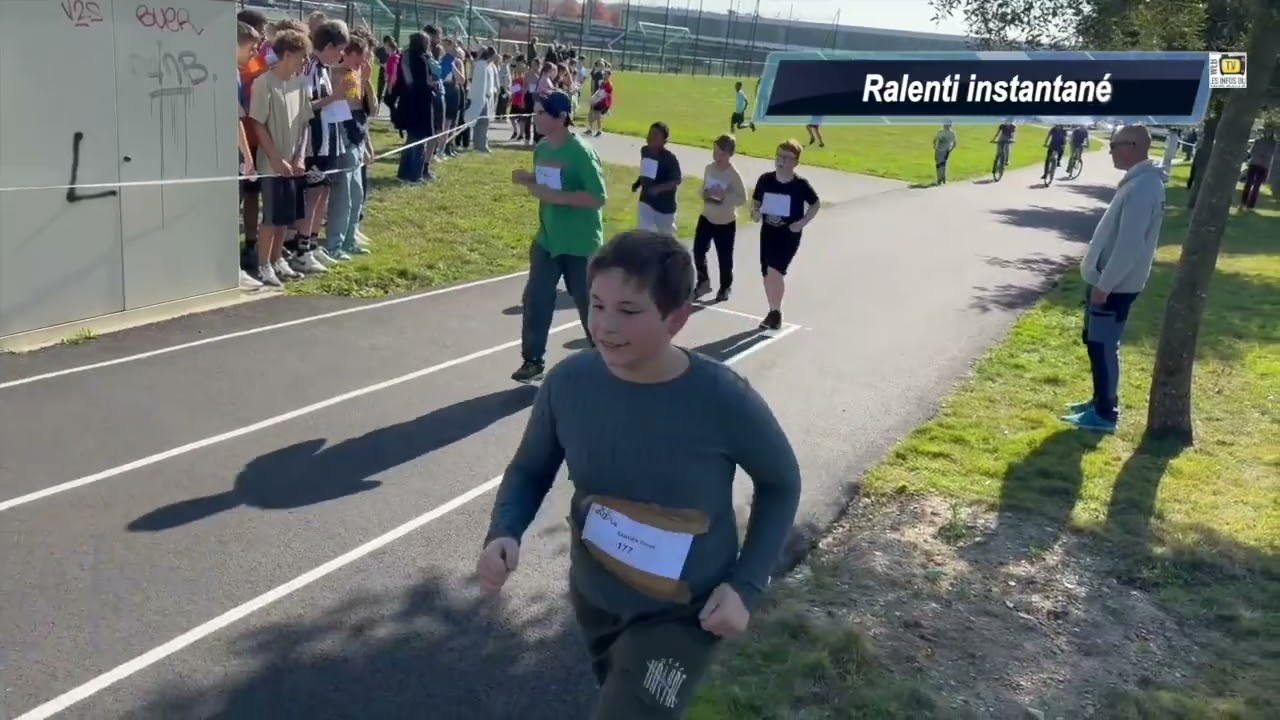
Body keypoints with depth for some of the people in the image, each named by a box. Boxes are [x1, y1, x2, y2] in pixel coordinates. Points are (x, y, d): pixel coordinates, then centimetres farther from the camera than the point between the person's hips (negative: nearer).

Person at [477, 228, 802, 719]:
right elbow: (530, 470, -2)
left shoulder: (724, 401, -27)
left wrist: (746, 586, -16)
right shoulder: (568, 383, -18)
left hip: (682, 616, -4)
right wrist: (503, 534, -21)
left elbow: (780, 484, -8)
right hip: (593, 599, 4)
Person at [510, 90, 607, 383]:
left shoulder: (581, 153, -20)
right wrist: (527, 179, -5)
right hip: (547, 239, 6)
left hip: (580, 243, -6)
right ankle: (533, 360, 15)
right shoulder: (542, 148, 3)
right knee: (535, 300, 3)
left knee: (589, 304, 9)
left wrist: (557, 196, -28)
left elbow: (598, 198, -23)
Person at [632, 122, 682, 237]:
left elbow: (677, 181, -20)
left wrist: (659, 188, -34)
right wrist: (638, 183, -1)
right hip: (646, 201, 5)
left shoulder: (670, 158, -22)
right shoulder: (644, 151, -2)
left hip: (665, 203, -5)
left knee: (666, 234, 16)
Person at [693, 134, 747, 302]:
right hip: (706, 218, 5)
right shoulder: (709, 168, -2)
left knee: (724, 258, 7)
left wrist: (724, 195, -30)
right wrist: (705, 194, -12)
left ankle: (725, 288, 29)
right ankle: (703, 282, 28)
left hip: (726, 223, -5)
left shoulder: (734, 175, -20)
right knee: (698, 251, 5)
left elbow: (742, 199, -19)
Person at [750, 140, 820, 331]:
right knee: (767, 274, 8)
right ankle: (773, 312, 27)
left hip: (790, 235, -4)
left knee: (775, 271, -18)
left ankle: (776, 312, 1)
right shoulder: (765, 180, -4)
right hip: (768, 232, 4)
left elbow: (815, 204, 3)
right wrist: (755, 213, -10)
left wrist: (803, 222, -8)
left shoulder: (801, 185, -12)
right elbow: (755, 200, 10)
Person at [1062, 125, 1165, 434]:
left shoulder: (1142, 188, -22)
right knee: (1094, 341, 18)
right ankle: (1100, 400, 30)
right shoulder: (1137, 182, 10)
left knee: (1102, 347, -2)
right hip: (1108, 280, 10)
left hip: (1114, 286, -10)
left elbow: (1129, 246, -25)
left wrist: (1104, 285, -21)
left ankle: (1105, 414, 7)